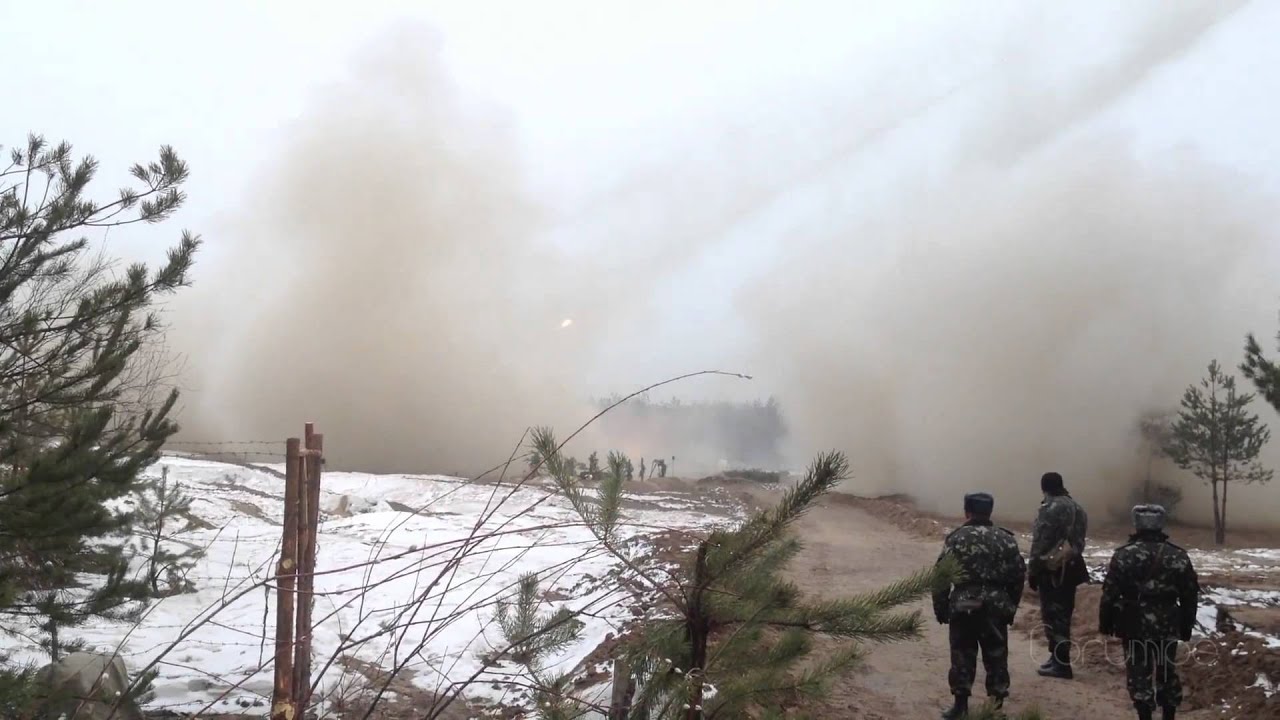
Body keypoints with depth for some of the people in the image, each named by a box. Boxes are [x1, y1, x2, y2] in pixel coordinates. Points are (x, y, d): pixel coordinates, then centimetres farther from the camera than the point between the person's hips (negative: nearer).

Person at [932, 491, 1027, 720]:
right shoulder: (1006, 539, 8)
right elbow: (1018, 576, 8)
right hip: (997, 606, 2)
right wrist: (1010, 607, 17)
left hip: (963, 605, -2)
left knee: (962, 655, 6)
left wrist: (940, 608, 5)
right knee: (996, 656, 11)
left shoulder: (955, 538, 0)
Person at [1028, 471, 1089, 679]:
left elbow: (1040, 543, -17)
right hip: (1070, 568, 9)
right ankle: (1058, 657, 25)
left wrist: (1032, 570, -9)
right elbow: (1079, 538, 14)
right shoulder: (1077, 507, 10)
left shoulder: (1050, 509, -16)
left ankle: (1061, 664, -5)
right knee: (1063, 614, 16)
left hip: (1052, 570, -9)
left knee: (1053, 616, -5)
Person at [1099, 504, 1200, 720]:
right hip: (1168, 626, 3)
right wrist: (1187, 626, 15)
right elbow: (1190, 595, 5)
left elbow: (1110, 593, -7)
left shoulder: (1124, 555, -8)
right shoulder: (1178, 556, 0)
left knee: (1139, 672, 4)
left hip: (1134, 626, -3)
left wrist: (1105, 623, 4)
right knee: (1167, 672, 16)